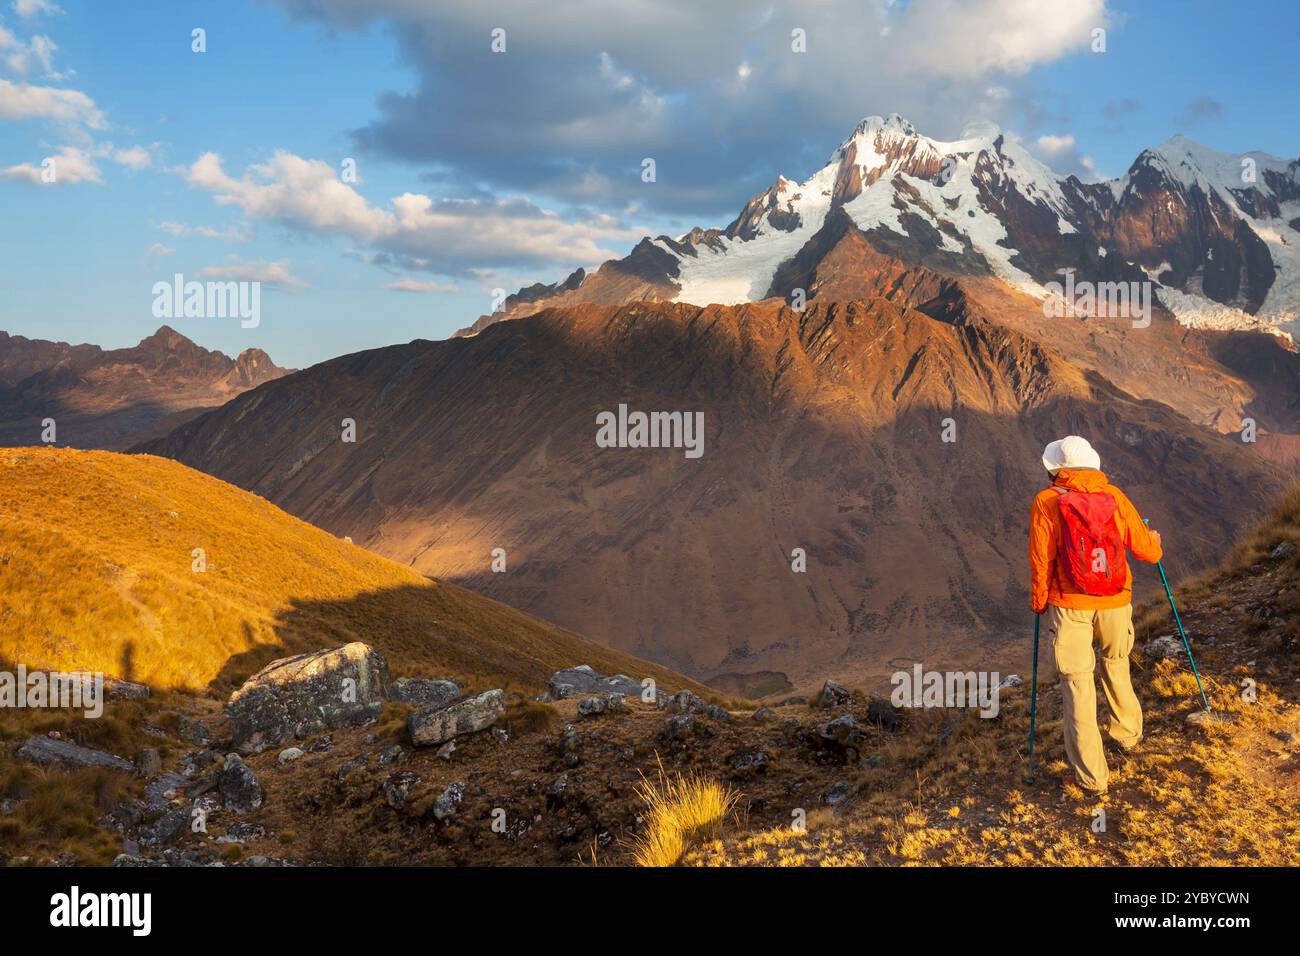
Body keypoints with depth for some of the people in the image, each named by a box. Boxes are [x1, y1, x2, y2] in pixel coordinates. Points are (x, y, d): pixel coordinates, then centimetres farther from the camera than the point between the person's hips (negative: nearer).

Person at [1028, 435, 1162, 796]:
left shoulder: (1046, 501, -9)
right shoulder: (1114, 496, -2)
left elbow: (1040, 562, -7)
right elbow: (1146, 550, 5)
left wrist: (1039, 603, 8)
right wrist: (1155, 540, 28)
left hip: (1068, 604, -3)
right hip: (1115, 602, 3)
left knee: (1077, 684, 3)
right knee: (1116, 662, 29)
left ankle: (1091, 776, 5)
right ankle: (1127, 732, 46)